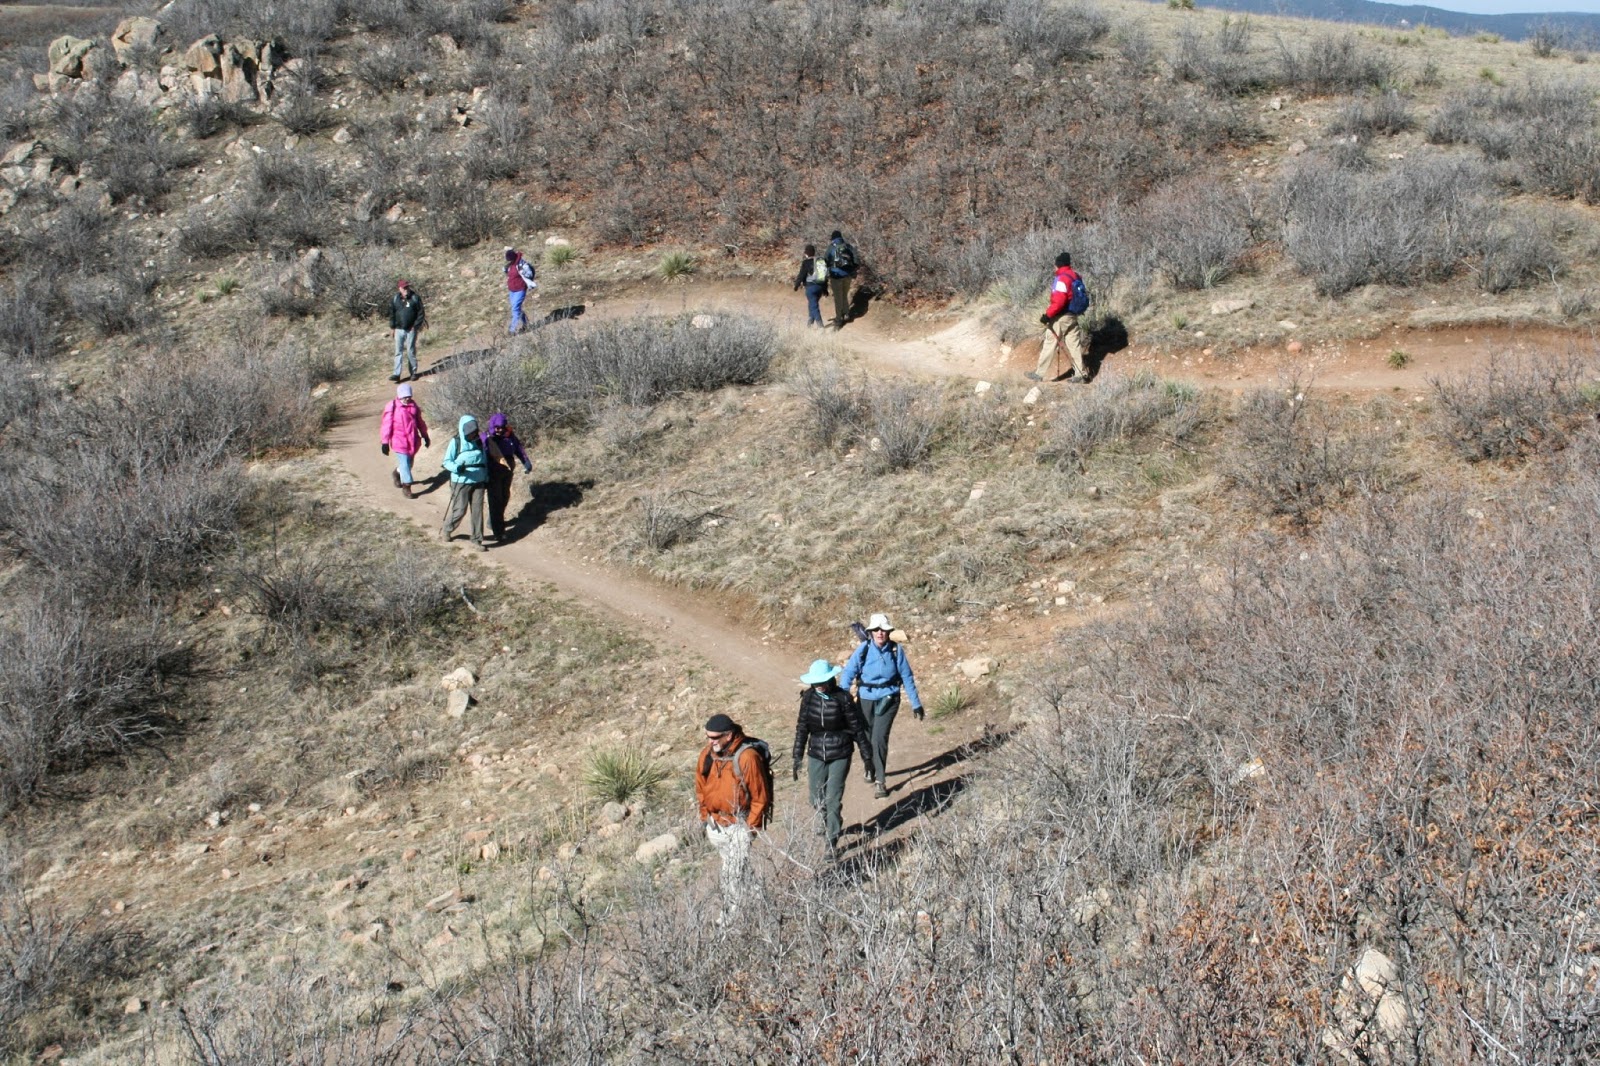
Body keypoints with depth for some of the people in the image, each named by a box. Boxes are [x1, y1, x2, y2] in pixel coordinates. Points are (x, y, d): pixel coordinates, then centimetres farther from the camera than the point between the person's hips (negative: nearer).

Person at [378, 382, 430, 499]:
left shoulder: (413, 405, 3)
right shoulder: (392, 407, -13)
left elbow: (420, 421, 14)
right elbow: (386, 425, -11)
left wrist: (425, 436, 18)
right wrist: (385, 443, -11)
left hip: (413, 440, 6)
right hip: (399, 441, -6)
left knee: (409, 462, 18)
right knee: (404, 463, -6)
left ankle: (397, 473, 48)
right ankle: (406, 487, 4)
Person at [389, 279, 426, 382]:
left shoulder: (415, 298, -3)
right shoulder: (395, 299, 4)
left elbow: (421, 313, -1)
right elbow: (391, 314, 12)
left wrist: (416, 325, -8)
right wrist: (392, 327, 6)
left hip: (411, 330, -2)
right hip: (399, 330, 2)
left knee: (411, 351, 3)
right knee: (398, 352, 0)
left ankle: (413, 372, 15)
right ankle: (396, 374, -2)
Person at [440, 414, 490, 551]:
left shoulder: (479, 442, 5)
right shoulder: (456, 442, -9)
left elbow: (484, 462, 14)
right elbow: (447, 461, -7)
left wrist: (486, 481, 14)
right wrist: (457, 467, -27)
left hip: (478, 482, 4)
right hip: (461, 482, -4)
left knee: (477, 511, 3)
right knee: (459, 510, 2)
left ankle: (476, 540, 12)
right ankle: (446, 530, 28)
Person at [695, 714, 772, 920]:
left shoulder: (747, 757, -21)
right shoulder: (706, 755, -2)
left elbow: (760, 797, -14)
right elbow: (701, 789, 13)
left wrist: (750, 827, -12)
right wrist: (706, 818, 10)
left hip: (740, 824, -6)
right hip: (716, 824, 6)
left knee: (735, 871, -8)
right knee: (729, 867, 15)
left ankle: (733, 917, 0)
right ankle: (729, 914, 25)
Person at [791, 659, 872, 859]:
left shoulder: (843, 698, -13)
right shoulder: (808, 697, -4)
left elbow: (857, 728, -5)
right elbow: (802, 728, 2)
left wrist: (866, 755, 0)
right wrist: (797, 758, 2)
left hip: (840, 755, -4)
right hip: (816, 754, 4)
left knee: (833, 799, -5)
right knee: (817, 800, 12)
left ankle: (832, 843, 5)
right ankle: (831, 823, 43)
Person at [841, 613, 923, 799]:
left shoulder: (896, 650, -9)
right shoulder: (863, 649, -10)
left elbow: (907, 677, -1)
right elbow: (848, 675, -6)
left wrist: (916, 704, 2)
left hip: (888, 700, -2)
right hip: (866, 699, 2)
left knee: (879, 738, -16)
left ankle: (881, 782, -7)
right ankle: (870, 769, 42)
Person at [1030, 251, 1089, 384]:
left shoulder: (1062, 279, -20)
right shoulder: (1075, 276, 8)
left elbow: (1058, 301, -26)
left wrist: (1047, 315, -21)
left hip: (1060, 317, -8)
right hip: (1072, 316, 8)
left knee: (1049, 344, 1)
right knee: (1074, 344, 9)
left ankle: (1039, 373, 9)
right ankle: (1080, 374, 9)